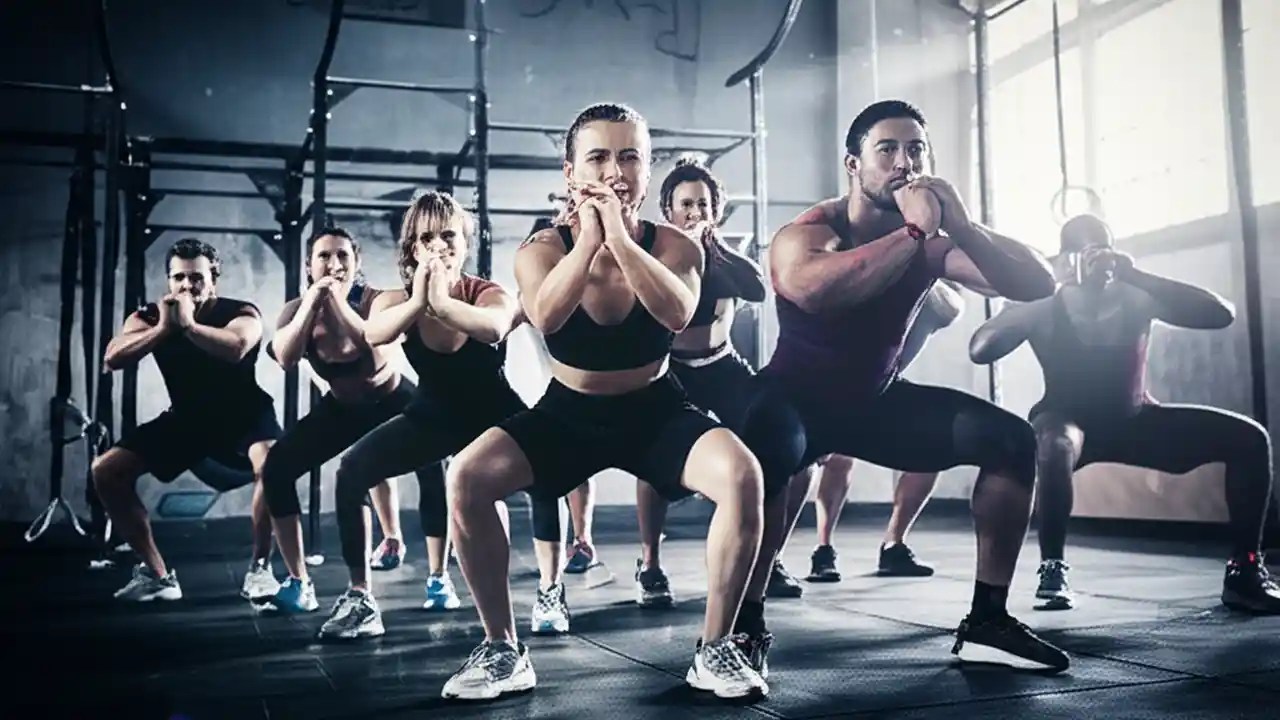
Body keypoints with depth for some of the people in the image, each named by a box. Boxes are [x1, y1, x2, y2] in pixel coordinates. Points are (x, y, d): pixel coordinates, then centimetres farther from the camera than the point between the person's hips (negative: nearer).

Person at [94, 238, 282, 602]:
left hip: (243, 415, -4)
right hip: (185, 418, 5)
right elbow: (112, 359, -24)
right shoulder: (149, 317, -7)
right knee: (106, 471, -6)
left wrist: (188, 324, -38)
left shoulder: (241, 313, -19)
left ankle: (259, 568, -16)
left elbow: (236, 348, -43)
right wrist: (164, 328, -32)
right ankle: (156, 574, 3)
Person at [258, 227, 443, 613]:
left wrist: (339, 302, -44)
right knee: (276, 468, -14)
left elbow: (377, 353, -41)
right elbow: (285, 359, -32)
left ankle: (439, 580, -14)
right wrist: (311, 301, -36)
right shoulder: (297, 308, -12)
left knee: (432, 471, -28)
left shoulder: (376, 300, -22)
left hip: (393, 401, -3)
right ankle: (298, 584, -5)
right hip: (342, 407, 4)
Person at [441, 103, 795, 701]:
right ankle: (503, 650, -6)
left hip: (656, 410, 0)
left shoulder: (674, 245, -11)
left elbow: (677, 314, -34)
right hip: (568, 412, 1)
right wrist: (590, 236, -37)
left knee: (742, 474, -30)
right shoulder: (542, 249, -11)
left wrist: (619, 236, -41)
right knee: (467, 476, -23)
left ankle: (715, 648, -11)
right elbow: (545, 316, -34)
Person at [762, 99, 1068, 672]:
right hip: (796, 400, -5)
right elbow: (814, 291, -48)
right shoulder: (805, 234, -22)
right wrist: (914, 232, -42)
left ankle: (987, 621, 1)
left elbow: (1037, 285, -16)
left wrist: (962, 227, -31)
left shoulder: (931, 242, -8)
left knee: (1010, 439, -7)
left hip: (878, 398, 6)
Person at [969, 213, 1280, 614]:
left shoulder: (1136, 299, -13)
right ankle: (1052, 569, -23)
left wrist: (1136, 276, -30)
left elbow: (1221, 315, -22)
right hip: (1071, 421, -3)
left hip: (1134, 420, 3)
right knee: (1056, 446, -41)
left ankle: (1244, 571, -2)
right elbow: (980, 350, -27)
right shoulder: (1046, 308, -16)